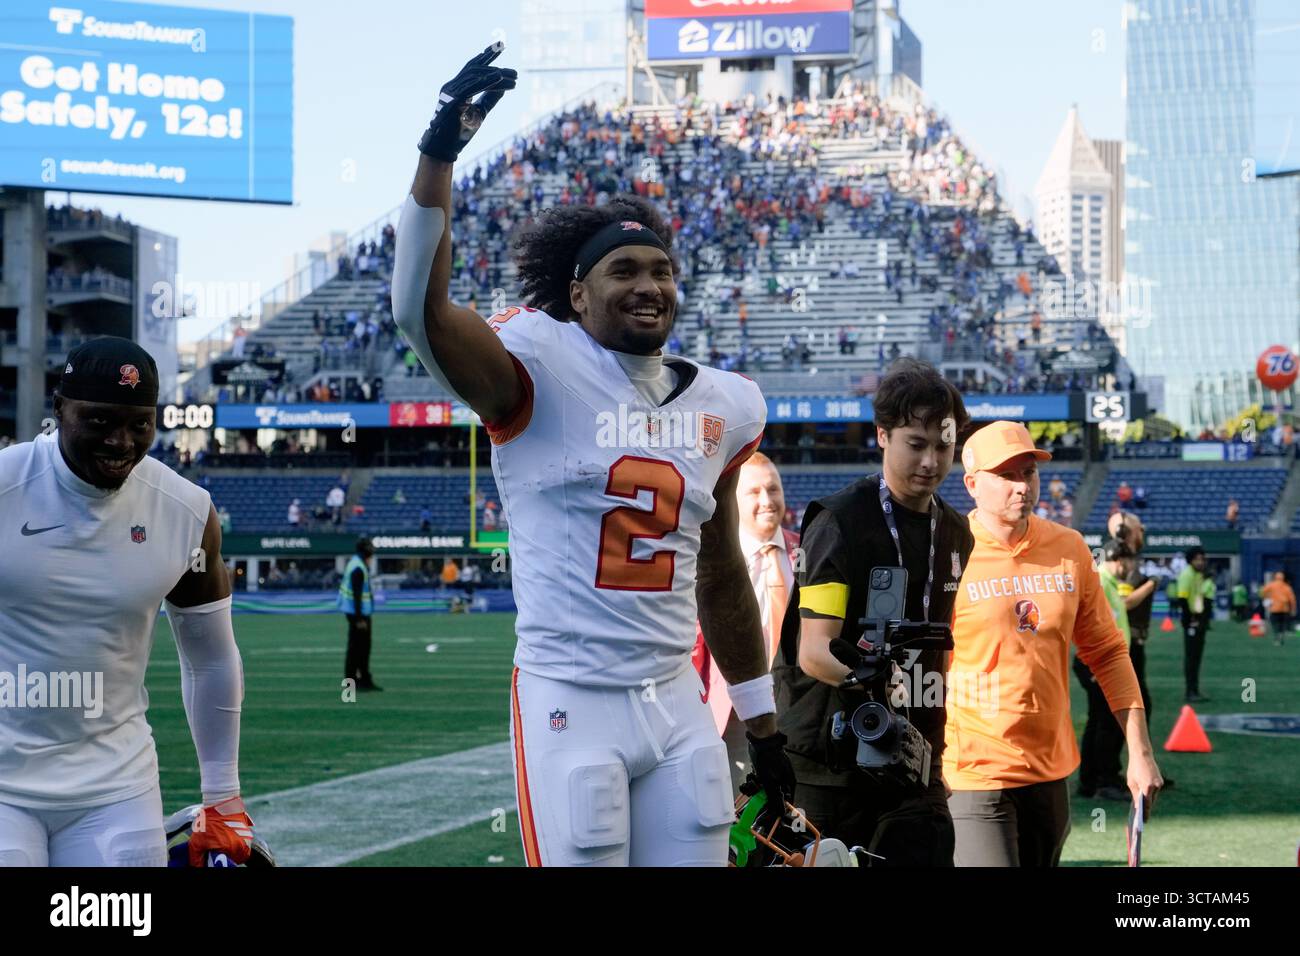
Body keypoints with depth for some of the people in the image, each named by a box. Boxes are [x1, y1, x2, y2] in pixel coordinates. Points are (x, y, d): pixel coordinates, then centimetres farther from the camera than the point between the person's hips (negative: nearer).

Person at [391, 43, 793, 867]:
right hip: (570, 705, -5)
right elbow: (421, 310, -24)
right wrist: (439, 155, -35)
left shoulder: (719, 405, 11)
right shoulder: (542, 372, -5)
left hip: (678, 706, 5)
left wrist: (763, 725, 20)